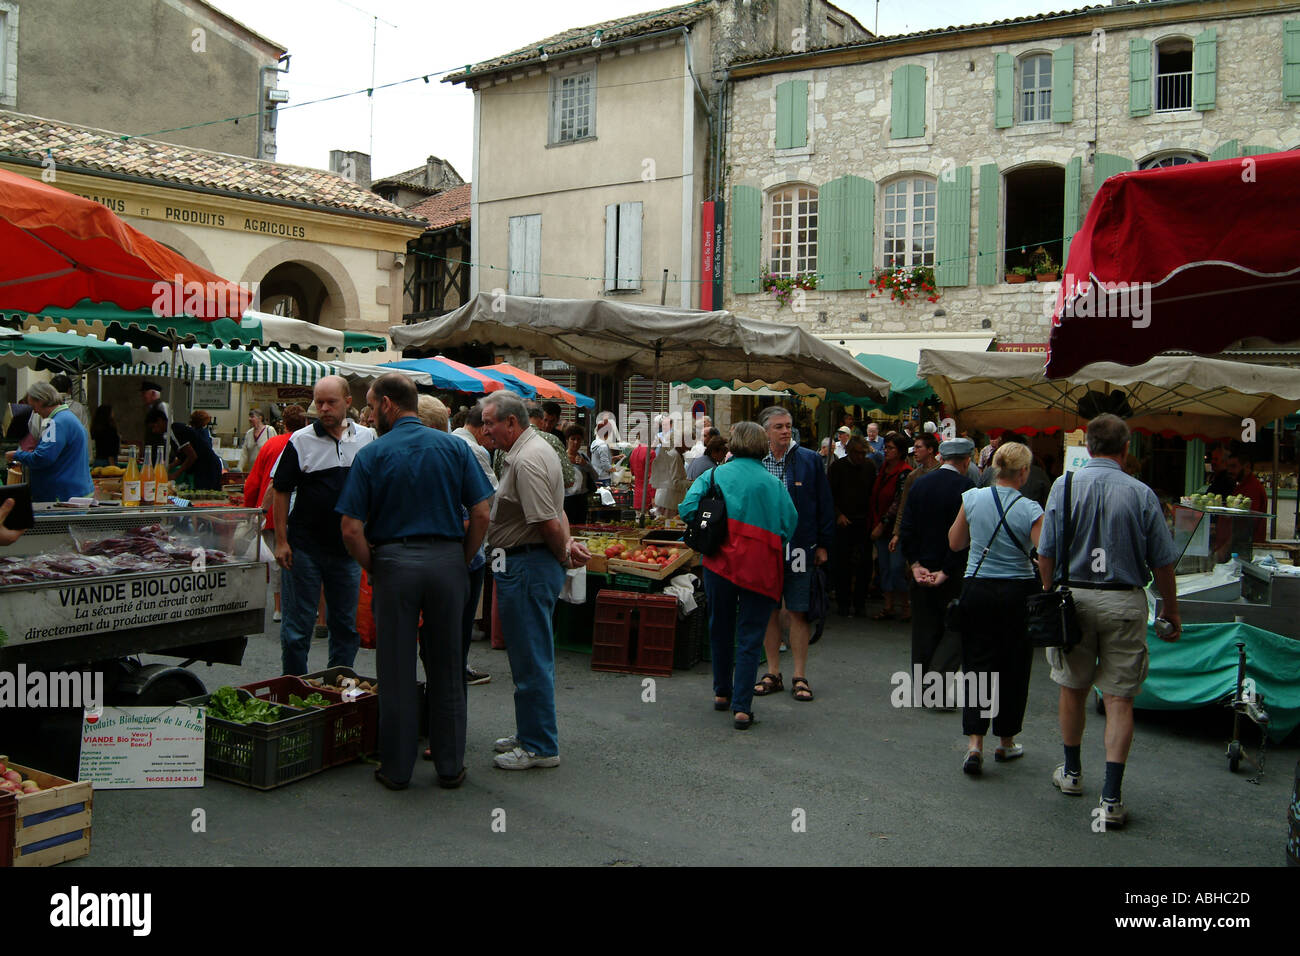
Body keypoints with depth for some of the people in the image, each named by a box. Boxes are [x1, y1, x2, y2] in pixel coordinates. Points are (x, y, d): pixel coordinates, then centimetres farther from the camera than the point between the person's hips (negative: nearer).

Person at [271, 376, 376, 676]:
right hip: (305, 548, -3)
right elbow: (281, 492, -1)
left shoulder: (367, 438, 5)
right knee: (297, 627, 4)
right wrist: (281, 542, -7)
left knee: (346, 626, 11)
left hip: (348, 547, 3)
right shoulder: (300, 441, -3)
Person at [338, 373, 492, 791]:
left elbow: (352, 529, -8)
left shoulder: (371, 454, -3)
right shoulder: (455, 447, 2)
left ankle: (396, 768, 18)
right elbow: (481, 513, -2)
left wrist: (373, 568, 6)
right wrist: (461, 562, 8)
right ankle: (450, 766, 20)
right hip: (447, 561, 2)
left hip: (394, 562, -2)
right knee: (447, 669, 11)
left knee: (397, 671, 8)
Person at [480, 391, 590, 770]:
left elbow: (548, 523, -23)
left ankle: (539, 747, 7)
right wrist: (568, 543, 7)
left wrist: (563, 554, -7)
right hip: (535, 564, 11)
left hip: (526, 567, -11)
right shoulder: (535, 449, 16)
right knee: (532, 656, 18)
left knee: (530, 658, -2)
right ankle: (531, 734, 30)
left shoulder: (526, 460, -20)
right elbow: (557, 513, 20)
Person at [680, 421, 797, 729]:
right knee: (750, 638, 3)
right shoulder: (774, 484, 3)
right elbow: (789, 524, -2)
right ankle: (741, 707, -2)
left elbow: (688, 509, -6)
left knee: (720, 631, 19)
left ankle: (722, 693, 32)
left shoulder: (714, 475, 3)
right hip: (761, 567, -1)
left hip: (721, 562, 1)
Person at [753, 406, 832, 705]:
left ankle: (800, 677, 11)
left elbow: (824, 505, 3)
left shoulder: (809, 460, 1)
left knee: (798, 612, 2)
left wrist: (822, 544, 0)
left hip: (798, 549, -2)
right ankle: (773, 674, 19)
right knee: (769, 611, 9)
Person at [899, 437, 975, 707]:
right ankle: (940, 672, -10)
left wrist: (915, 564, 0)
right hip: (954, 572, -5)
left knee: (924, 627, 13)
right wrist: (947, 571, -12)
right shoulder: (966, 487, -12)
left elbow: (906, 529, 2)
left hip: (922, 568, 5)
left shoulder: (919, 484, 4)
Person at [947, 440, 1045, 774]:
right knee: (1013, 668, 12)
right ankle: (1006, 742, 25)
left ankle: (975, 743, -6)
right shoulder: (1031, 509, -11)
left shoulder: (972, 498, -3)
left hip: (977, 589, 2)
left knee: (977, 664, 6)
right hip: (1017, 594, -2)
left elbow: (955, 543, 9)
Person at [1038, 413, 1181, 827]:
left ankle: (1072, 773, 33)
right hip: (1124, 601, -1)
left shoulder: (1065, 485, -4)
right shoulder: (1141, 494, -6)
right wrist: (1171, 610, 12)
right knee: (1119, 698, 2)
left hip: (1074, 596, 1)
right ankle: (1111, 797, 0)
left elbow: (1046, 552, -3)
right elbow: (1163, 562, -1)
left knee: (1073, 688, 16)